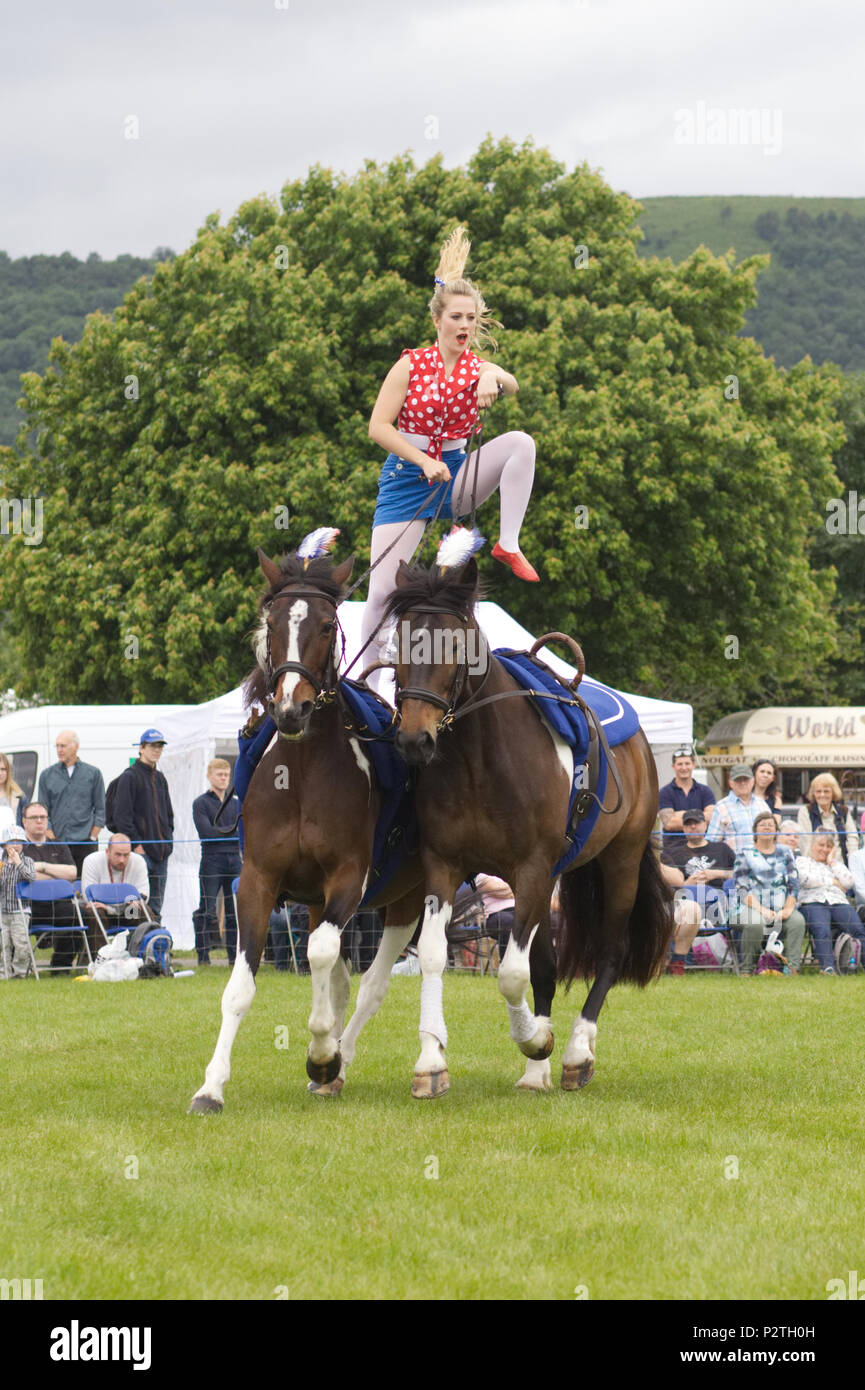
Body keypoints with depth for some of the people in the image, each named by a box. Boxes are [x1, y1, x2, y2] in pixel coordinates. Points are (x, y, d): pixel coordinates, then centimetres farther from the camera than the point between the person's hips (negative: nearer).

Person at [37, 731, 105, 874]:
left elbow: (100, 809, 7)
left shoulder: (93, 773, 7)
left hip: (85, 843, -1)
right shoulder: (47, 775, 9)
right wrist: (52, 838, -3)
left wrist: (92, 837, -2)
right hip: (57, 845, 1)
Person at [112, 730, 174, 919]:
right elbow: (122, 815, -11)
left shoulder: (160, 779, 18)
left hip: (161, 851, 7)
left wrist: (167, 838, 12)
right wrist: (136, 843, -15)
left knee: (155, 906, 7)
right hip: (141, 851, -7)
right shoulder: (129, 777, -5)